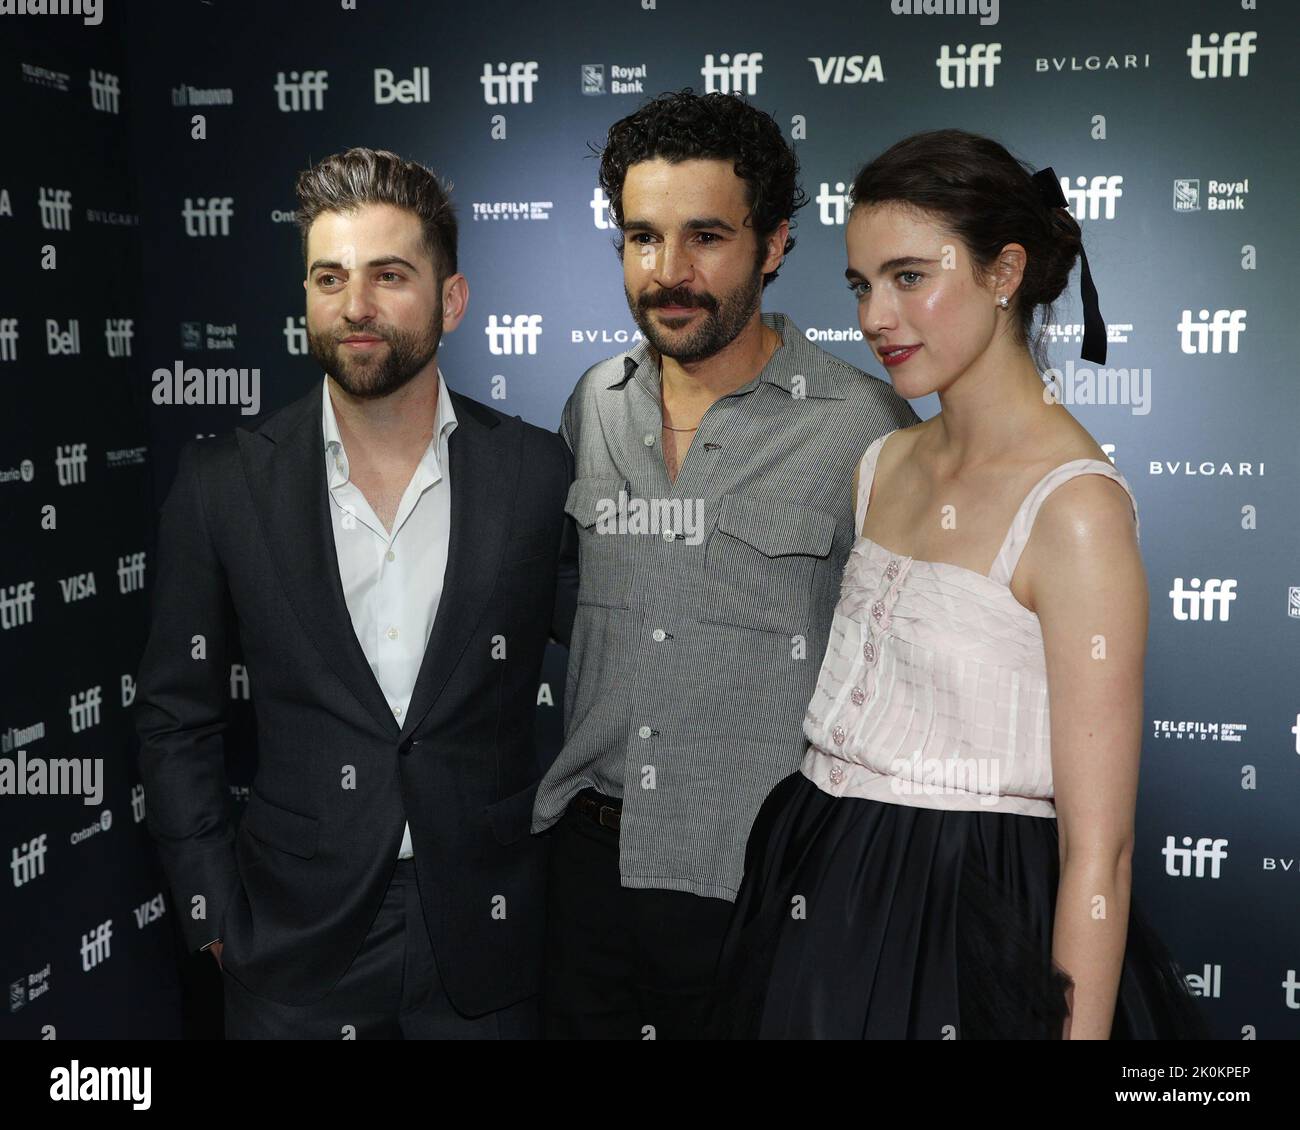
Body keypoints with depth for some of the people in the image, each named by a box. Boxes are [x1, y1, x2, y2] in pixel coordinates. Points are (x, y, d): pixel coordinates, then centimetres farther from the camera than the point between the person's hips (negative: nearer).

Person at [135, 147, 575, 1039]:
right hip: (295, 949, 0)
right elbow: (177, 720, 2)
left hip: (488, 935, 0)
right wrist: (217, 921, -1)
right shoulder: (225, 485, -4)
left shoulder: (537, 473, -5)